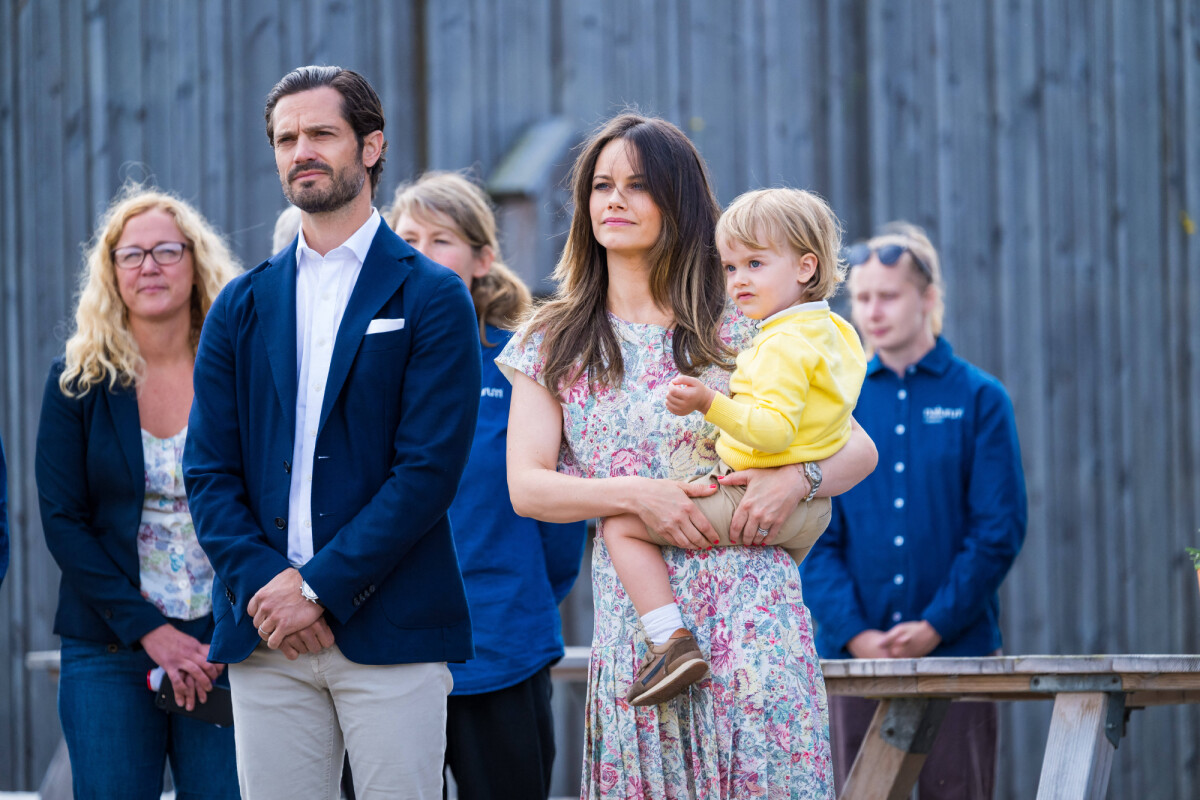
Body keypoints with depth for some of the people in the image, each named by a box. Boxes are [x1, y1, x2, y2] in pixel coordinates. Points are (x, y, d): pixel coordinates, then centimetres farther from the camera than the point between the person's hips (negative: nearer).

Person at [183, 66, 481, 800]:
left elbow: (429, 469, -7)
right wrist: (262, 585, -8)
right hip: (265, 634, 4)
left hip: (389, 630, -3)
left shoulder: (431, 298, 1)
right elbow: (209, 470, 9)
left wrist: (320, 587, -12)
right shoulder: (242, 307, 14)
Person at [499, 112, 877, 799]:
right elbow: (527, 486, 2)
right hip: (635, 628, 1)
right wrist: (635, 493, -12)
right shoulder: (554, 344, 11)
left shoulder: (739, 333, 8)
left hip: (753, 616, -1)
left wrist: (799, 477, -13)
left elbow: (859, 447, 9)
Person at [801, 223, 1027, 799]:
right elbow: (813, 534, 4)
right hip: (854, 656, 2)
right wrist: (854, 633, -9)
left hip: (956, 650, -2)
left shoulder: (979, 399, 3)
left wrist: (935, 627, -11)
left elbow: (999, 531, -2)